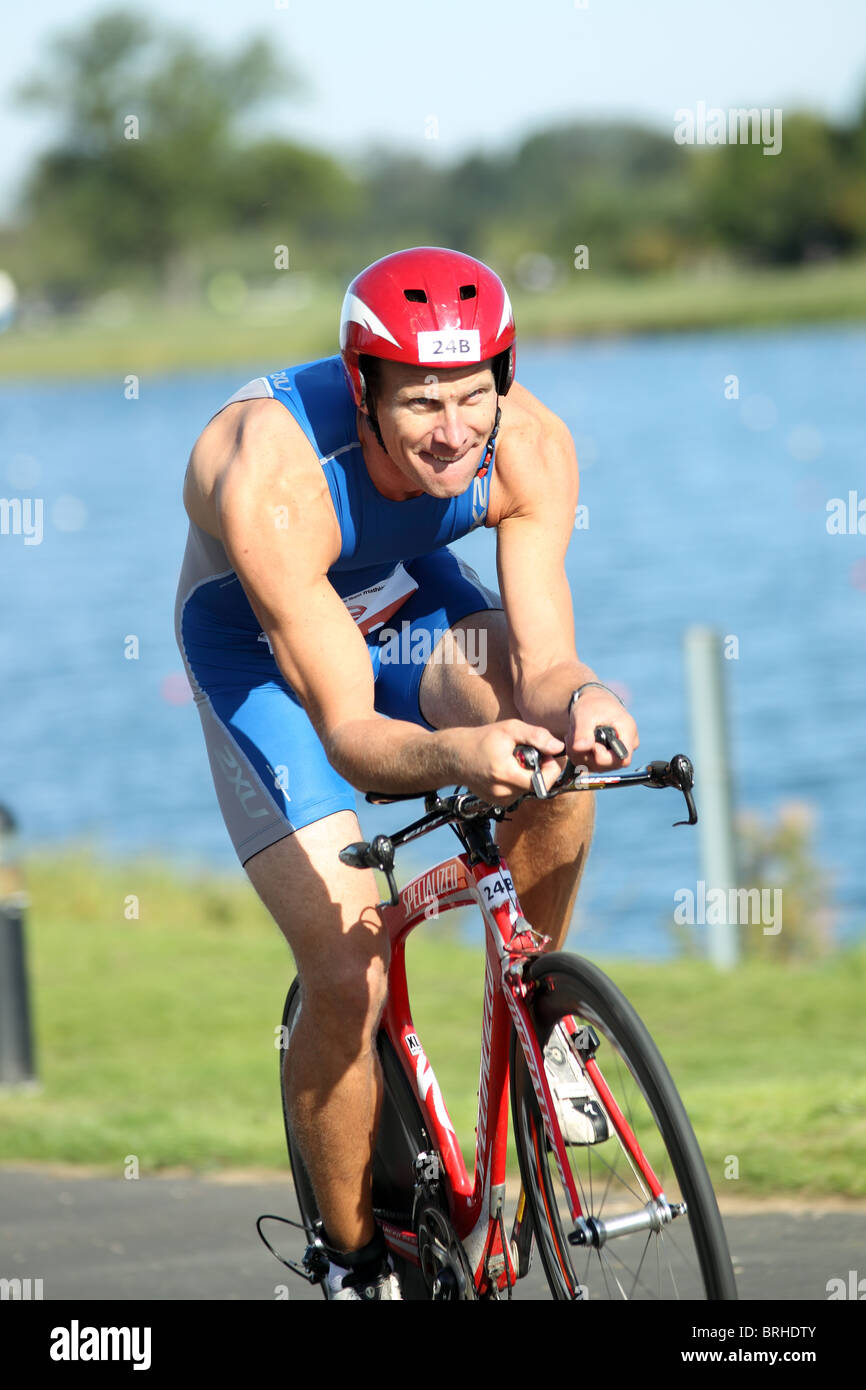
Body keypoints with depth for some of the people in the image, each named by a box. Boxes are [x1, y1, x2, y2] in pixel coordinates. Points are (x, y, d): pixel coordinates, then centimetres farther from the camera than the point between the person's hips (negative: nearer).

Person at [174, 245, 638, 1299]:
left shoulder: (530, 448, -28)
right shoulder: (271, 481, -40)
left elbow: (542, 661, -27)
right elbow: (348, 732, -40)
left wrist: (578, 698, -51)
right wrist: (456, 755, -61)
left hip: (408, 597, 4)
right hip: (259, 634, -4)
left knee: (550, 731, -30)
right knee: (349, 978, -16)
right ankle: (353, 1254, 8)